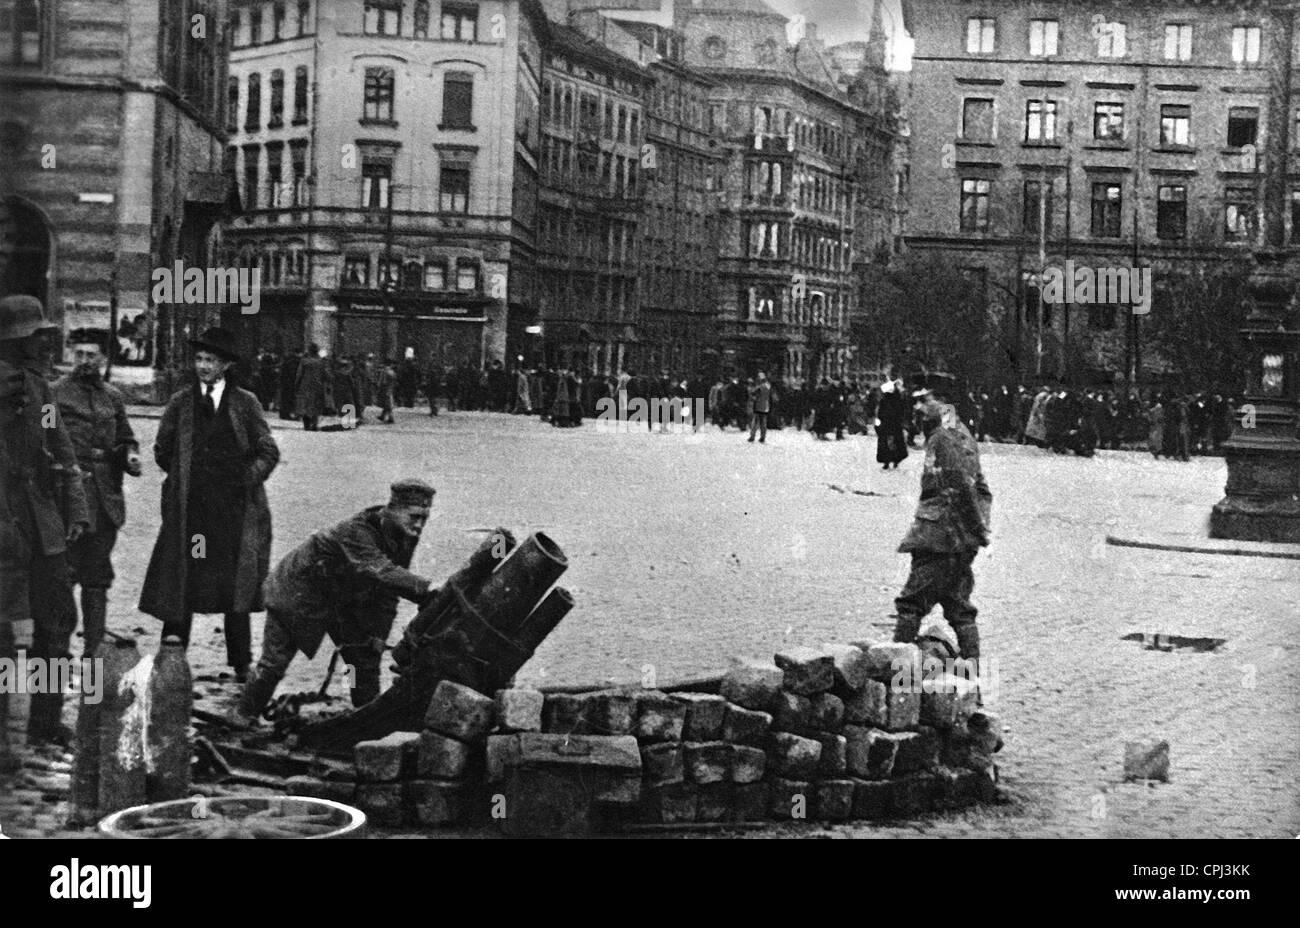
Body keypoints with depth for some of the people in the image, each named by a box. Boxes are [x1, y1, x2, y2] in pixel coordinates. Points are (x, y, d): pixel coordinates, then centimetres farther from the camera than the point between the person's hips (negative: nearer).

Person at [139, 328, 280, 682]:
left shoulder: (245, 403, 3)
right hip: (188, 508, 1)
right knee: (180, 585, -1)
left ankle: (242, 666, 11)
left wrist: (246, 481, -2)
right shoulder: (181, 403, 7)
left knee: (237, 586, 3)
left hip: (234, 508, -1)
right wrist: (184, 479, 10)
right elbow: (163, 451, 16)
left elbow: (268, 452, 6)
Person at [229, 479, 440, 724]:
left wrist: (379, 635, -10)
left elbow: (388, 592, -3)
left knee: (366, 658, 4)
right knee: (274, 661, -2)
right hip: (300, 589, -7)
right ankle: (245, 713, 18)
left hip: (344, 600, 7)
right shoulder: (357, 531, -37)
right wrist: (426, 589, -64)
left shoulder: (405, 538, -12)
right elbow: (379, 571, -53)